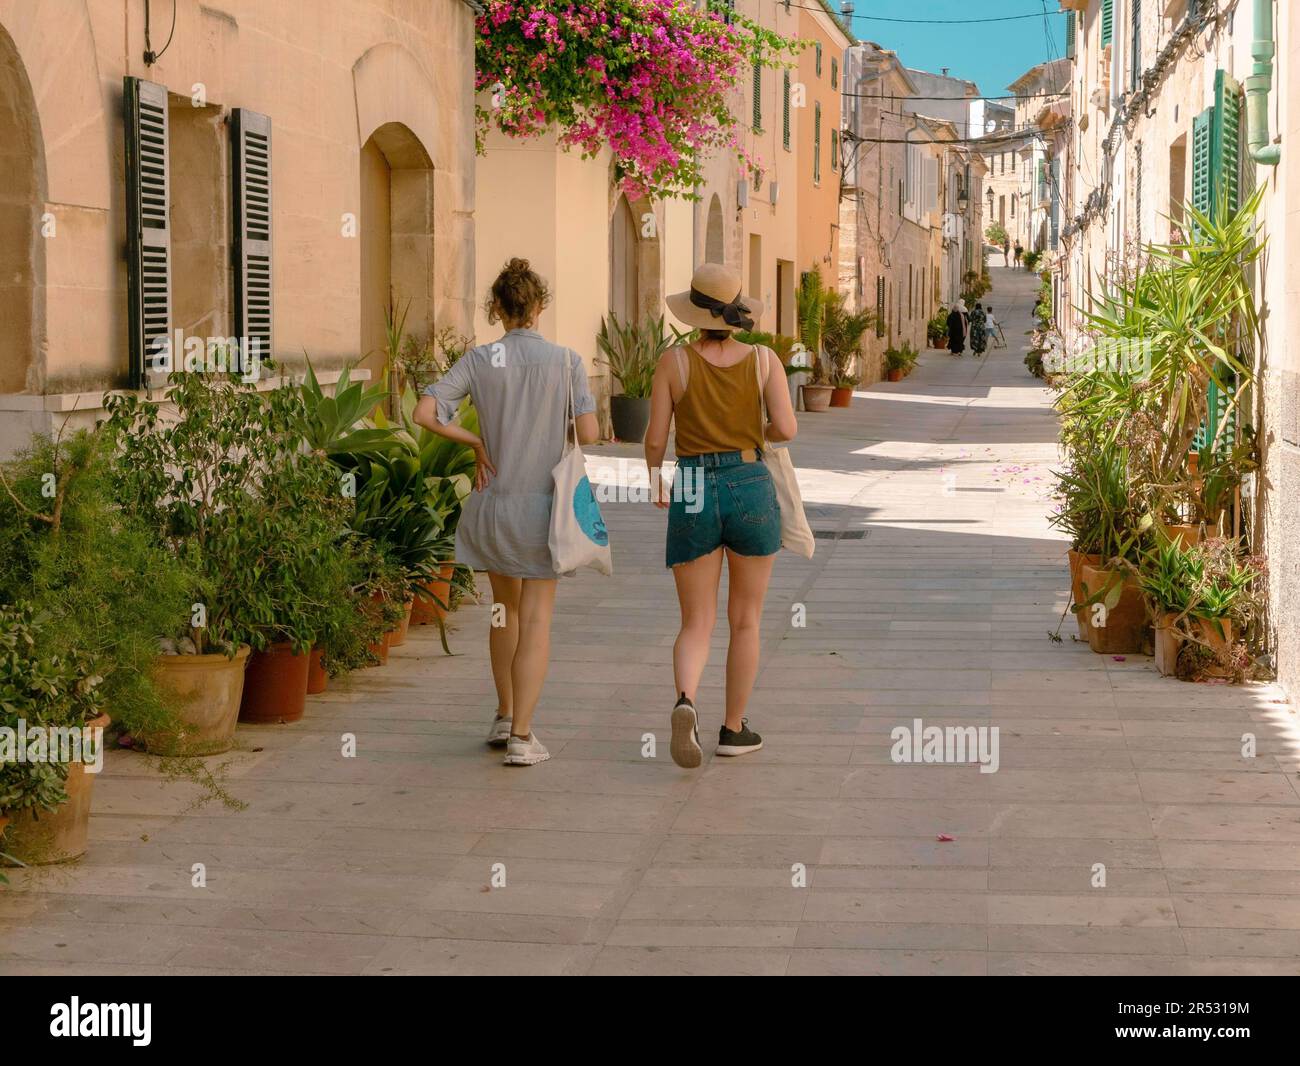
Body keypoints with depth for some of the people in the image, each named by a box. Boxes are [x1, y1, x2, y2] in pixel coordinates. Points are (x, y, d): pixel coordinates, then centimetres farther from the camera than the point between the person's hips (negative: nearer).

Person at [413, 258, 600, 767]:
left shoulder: (478, 360, -4)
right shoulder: (566, 360, -7)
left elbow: (424, 413, -13)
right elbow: (589, 435, -10)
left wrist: (475, 442, -1)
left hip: (492, 502, 3)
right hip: (542, 505, -3)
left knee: (505, 605, 21)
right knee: (536, 619, 1)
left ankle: (504, 718, 30)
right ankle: (521, 736, -6)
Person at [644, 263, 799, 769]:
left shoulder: (674, 361, -3)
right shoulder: (765, 359, -1)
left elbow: (655, 438, -2)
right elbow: (787, 429, -8)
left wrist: (652, 474, 19)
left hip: (693, 498, 0)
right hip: (751, 490, 0)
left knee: (696, 626, 5)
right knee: (745, 619, 17)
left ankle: (685, 704, -24)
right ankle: (734, 729, 22)